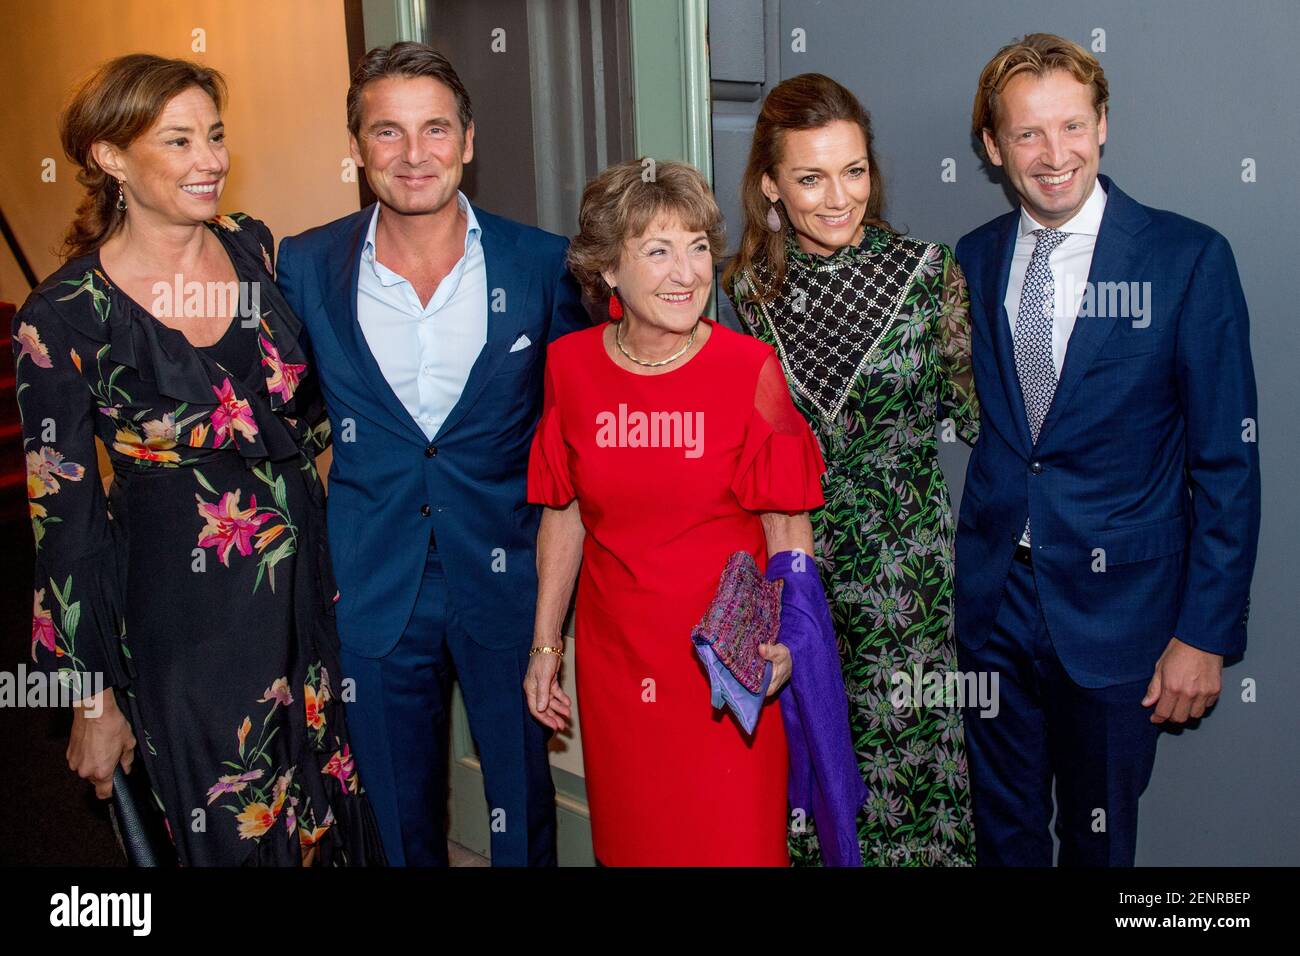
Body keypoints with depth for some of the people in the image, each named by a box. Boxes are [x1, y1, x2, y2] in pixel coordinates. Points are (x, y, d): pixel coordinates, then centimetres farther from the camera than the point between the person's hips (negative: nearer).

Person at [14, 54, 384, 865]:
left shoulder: (252, 247, -2)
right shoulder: (65, 317, -16)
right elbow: (63, 520, -10)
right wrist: (95, 699, -6)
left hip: (309, 585, 5)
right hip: (185, 624, -4)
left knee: (340, 813, 20)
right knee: (237, 832, 13)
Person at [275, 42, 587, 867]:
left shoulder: (544, 265, -7)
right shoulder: (304, 268, -4)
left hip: (509, 582, 0)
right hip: (371, 590, 1)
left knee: (523, 805, 17)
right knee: (397, 813, 18)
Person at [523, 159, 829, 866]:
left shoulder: (750, 368, -11)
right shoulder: (570, 365, -3)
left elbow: (788, 526, -7)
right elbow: (564, 515, 5)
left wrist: (784, 636, -21)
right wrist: (545, 645, 7)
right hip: (614, 664, 3)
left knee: (736, 842, 8)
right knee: (629, 841, 18)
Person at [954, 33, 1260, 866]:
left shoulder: (1189, 259, -9)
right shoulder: (972, 261, 3)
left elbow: (1227, 462, -8)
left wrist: (1207, 633, -10)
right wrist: (950, 576, 4)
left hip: (1116, 609, -3)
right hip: (992, 604, 3)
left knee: (1099, 837, 14)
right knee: (1003, 829, 17)